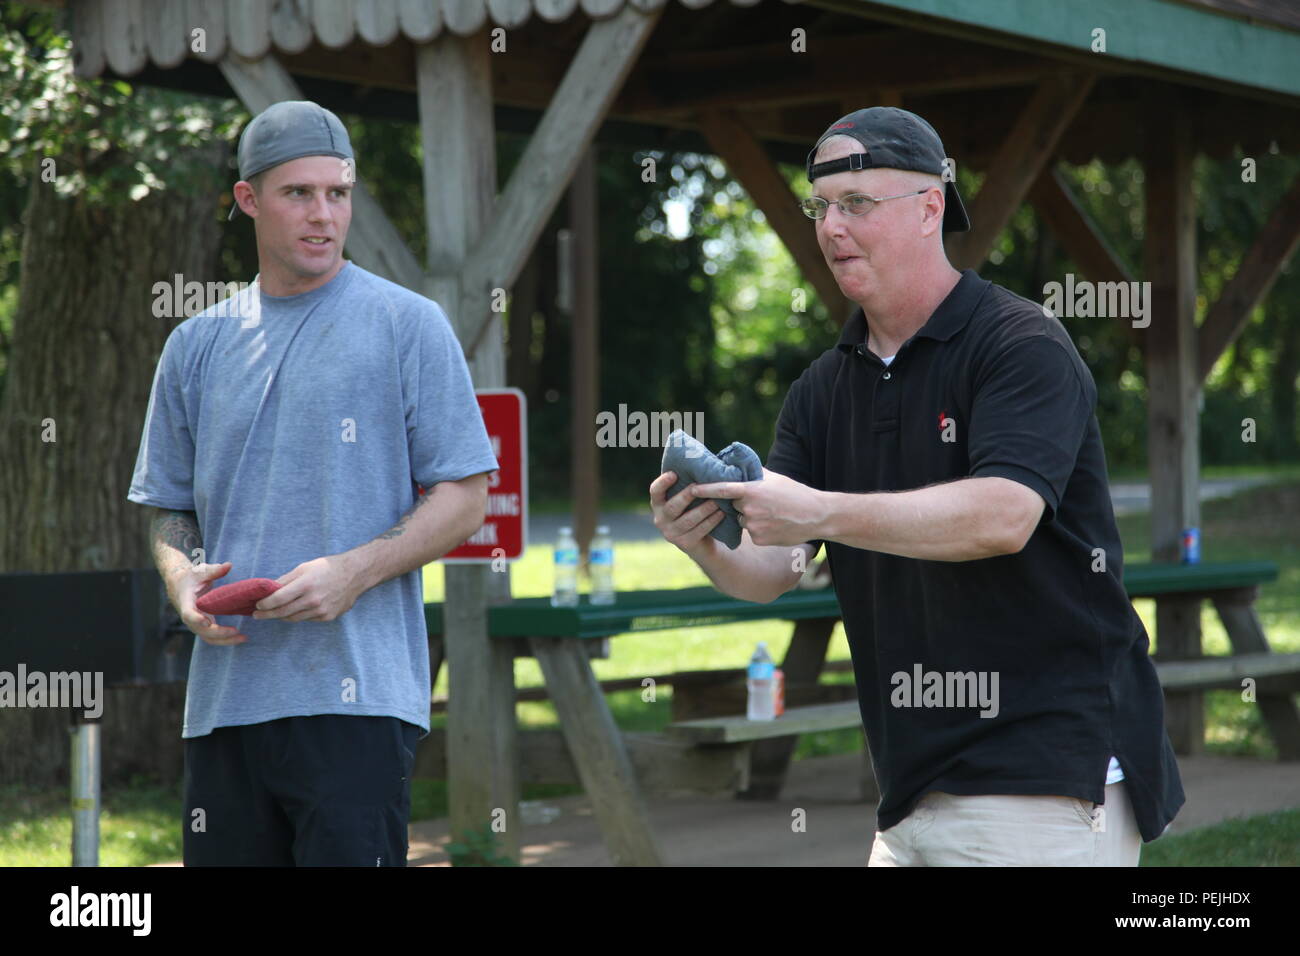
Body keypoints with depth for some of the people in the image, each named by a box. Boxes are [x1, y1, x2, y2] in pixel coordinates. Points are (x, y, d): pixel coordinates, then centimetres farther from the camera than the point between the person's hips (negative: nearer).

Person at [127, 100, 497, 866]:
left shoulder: (409, 325, 3)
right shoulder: (197, 345, 15)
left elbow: (465, 500, 1)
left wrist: (353, 572, -14)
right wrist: (183, 581, -2)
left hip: (359, 694, -4)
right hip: (224, 694, 4)